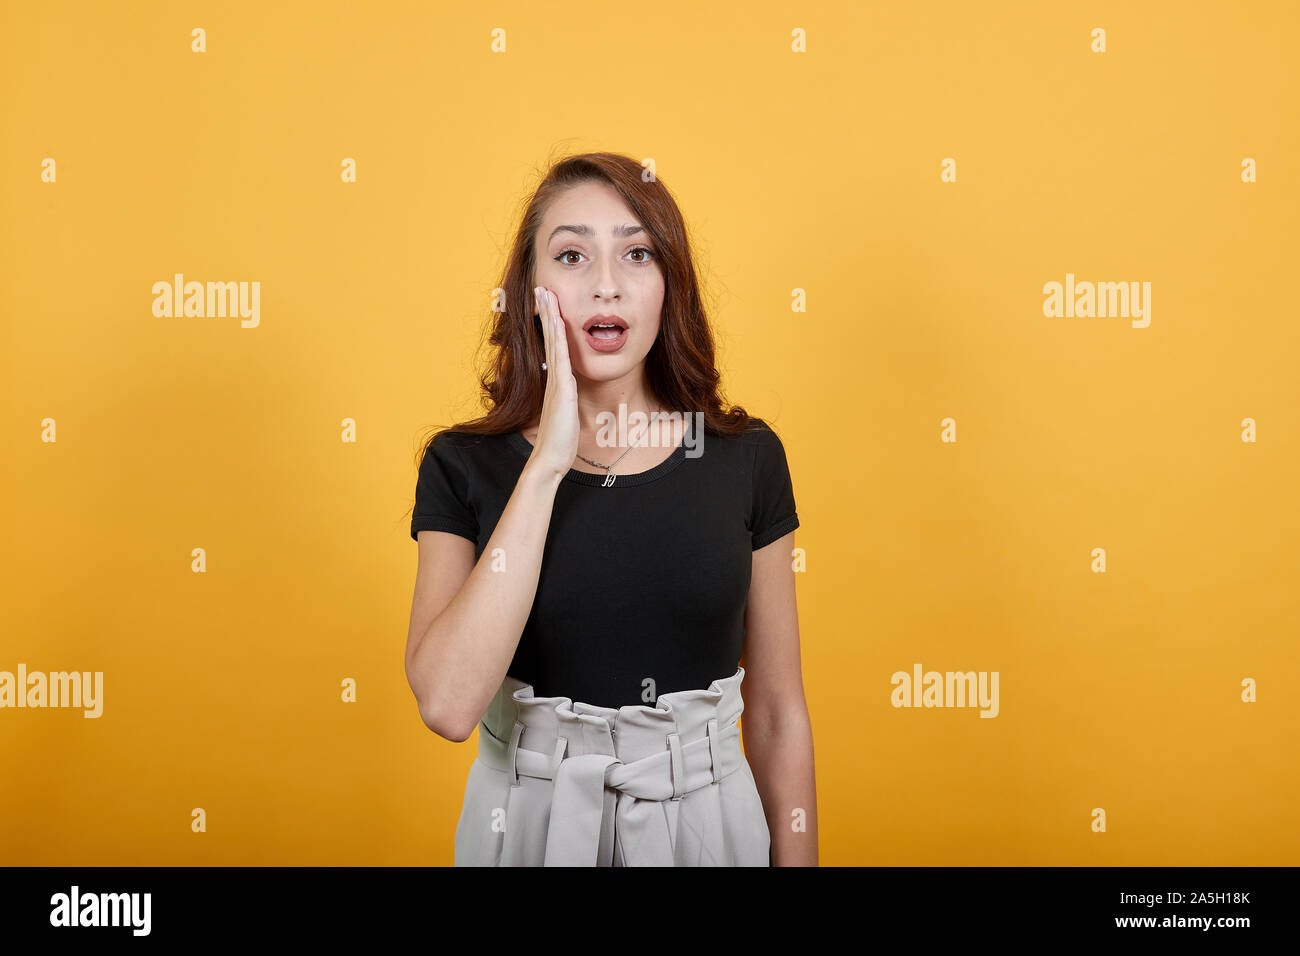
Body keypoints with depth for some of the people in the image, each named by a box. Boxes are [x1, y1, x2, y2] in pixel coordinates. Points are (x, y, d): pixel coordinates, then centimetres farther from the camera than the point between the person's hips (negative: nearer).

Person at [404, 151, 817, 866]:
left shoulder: (746, 459, -6)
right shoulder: (461, 465, -8)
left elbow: (778, 714, 0)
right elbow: (448, 704, -24)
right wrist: (548, 463, -23)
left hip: (705, 822, 1)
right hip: (528, 827, 0)